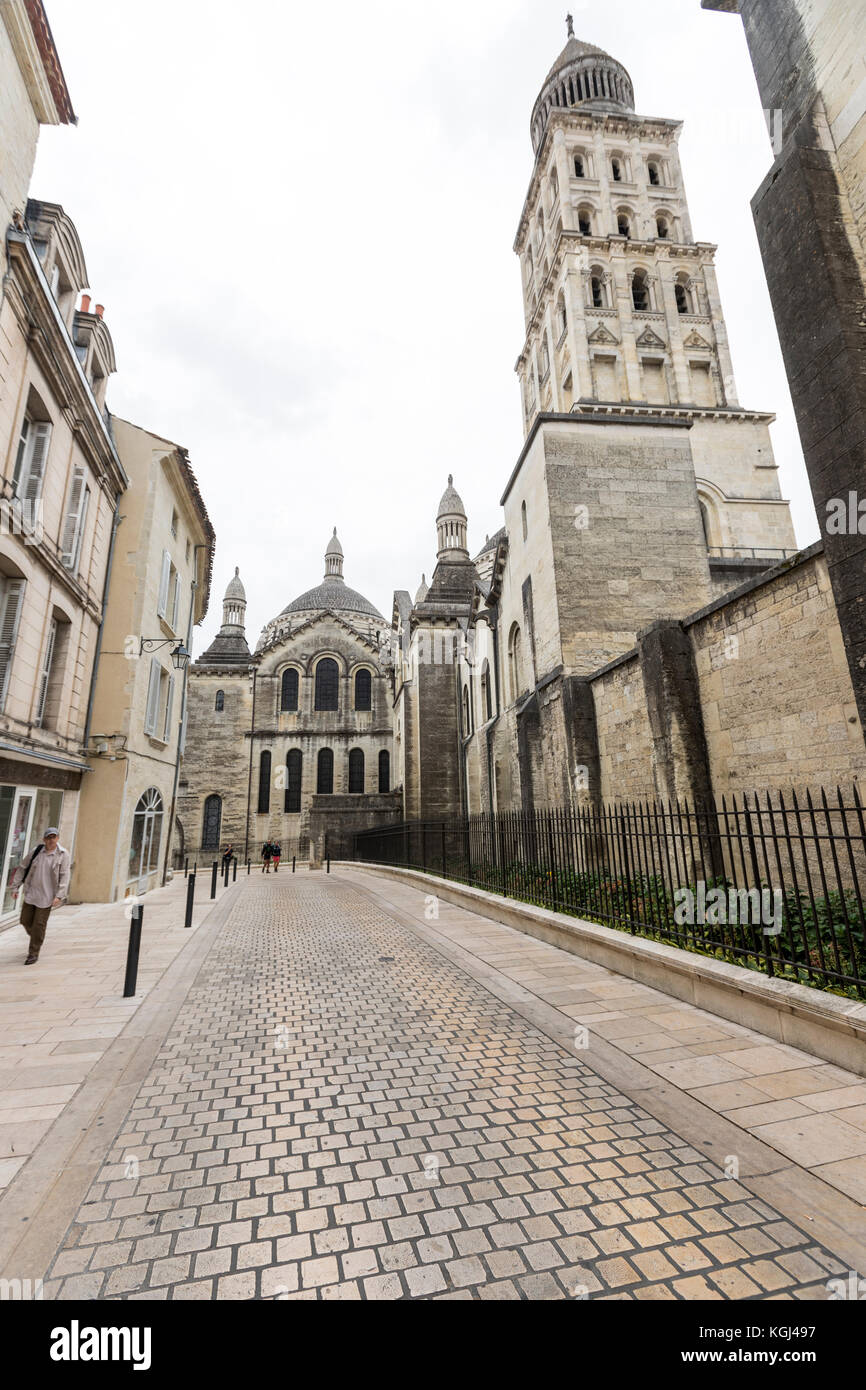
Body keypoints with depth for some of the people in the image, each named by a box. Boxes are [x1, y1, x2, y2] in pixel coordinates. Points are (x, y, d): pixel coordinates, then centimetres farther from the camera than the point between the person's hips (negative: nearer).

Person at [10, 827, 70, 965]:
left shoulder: (63, 854, -9)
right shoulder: (37, 851, -1)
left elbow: (64, 876, -9)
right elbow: (22, 868, 8)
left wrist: (59, 895, -15)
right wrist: (15, 887, 6)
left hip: (46, 896, -4)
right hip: (30, 893, 4)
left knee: (39, 925, -1)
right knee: (25, 921, 11)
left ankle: (34, 953, 14)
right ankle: (36, 941, 39)